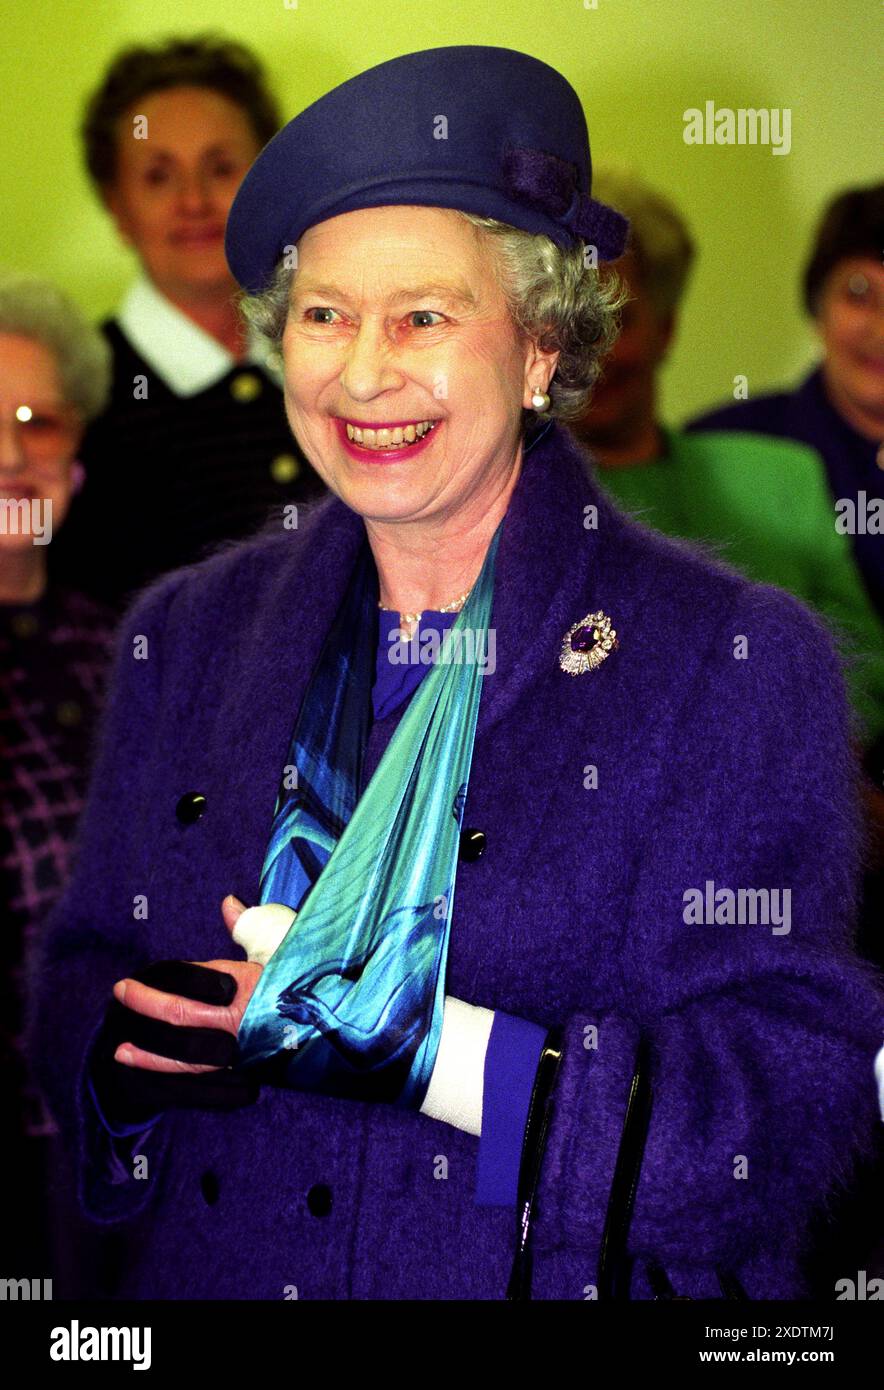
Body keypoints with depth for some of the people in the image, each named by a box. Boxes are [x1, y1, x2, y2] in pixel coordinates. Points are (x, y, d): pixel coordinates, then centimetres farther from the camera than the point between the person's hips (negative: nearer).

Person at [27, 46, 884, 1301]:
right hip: (219, 1271, 3)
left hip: (573, 1282, -3)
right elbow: (80, 996, 5)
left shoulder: (739, 660, -12)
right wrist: (142, 1054, -18)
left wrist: (418, 1050, -28)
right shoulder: (186, 635, 1)